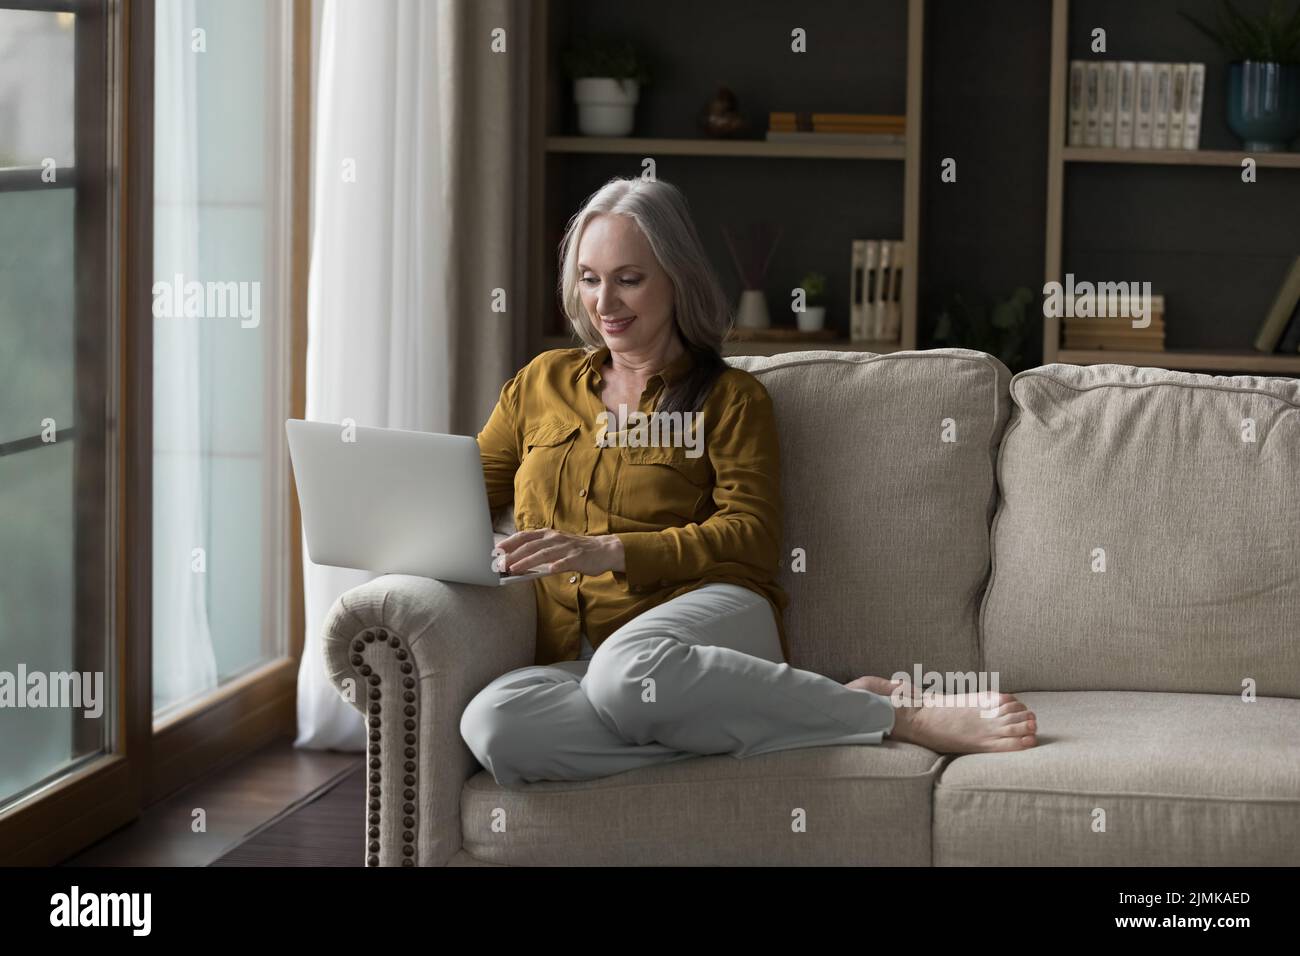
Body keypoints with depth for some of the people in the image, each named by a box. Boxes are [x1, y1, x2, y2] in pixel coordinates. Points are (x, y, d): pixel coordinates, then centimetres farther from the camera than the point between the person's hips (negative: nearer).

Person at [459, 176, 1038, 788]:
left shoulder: (729, 398, 13)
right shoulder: (542, 382, 24)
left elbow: (751, 536, 1)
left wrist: (609, 550, -11)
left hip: (711, 616, -3)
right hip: (571, 659, 3)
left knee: (626, 667, -43)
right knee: (493, 722, -36)